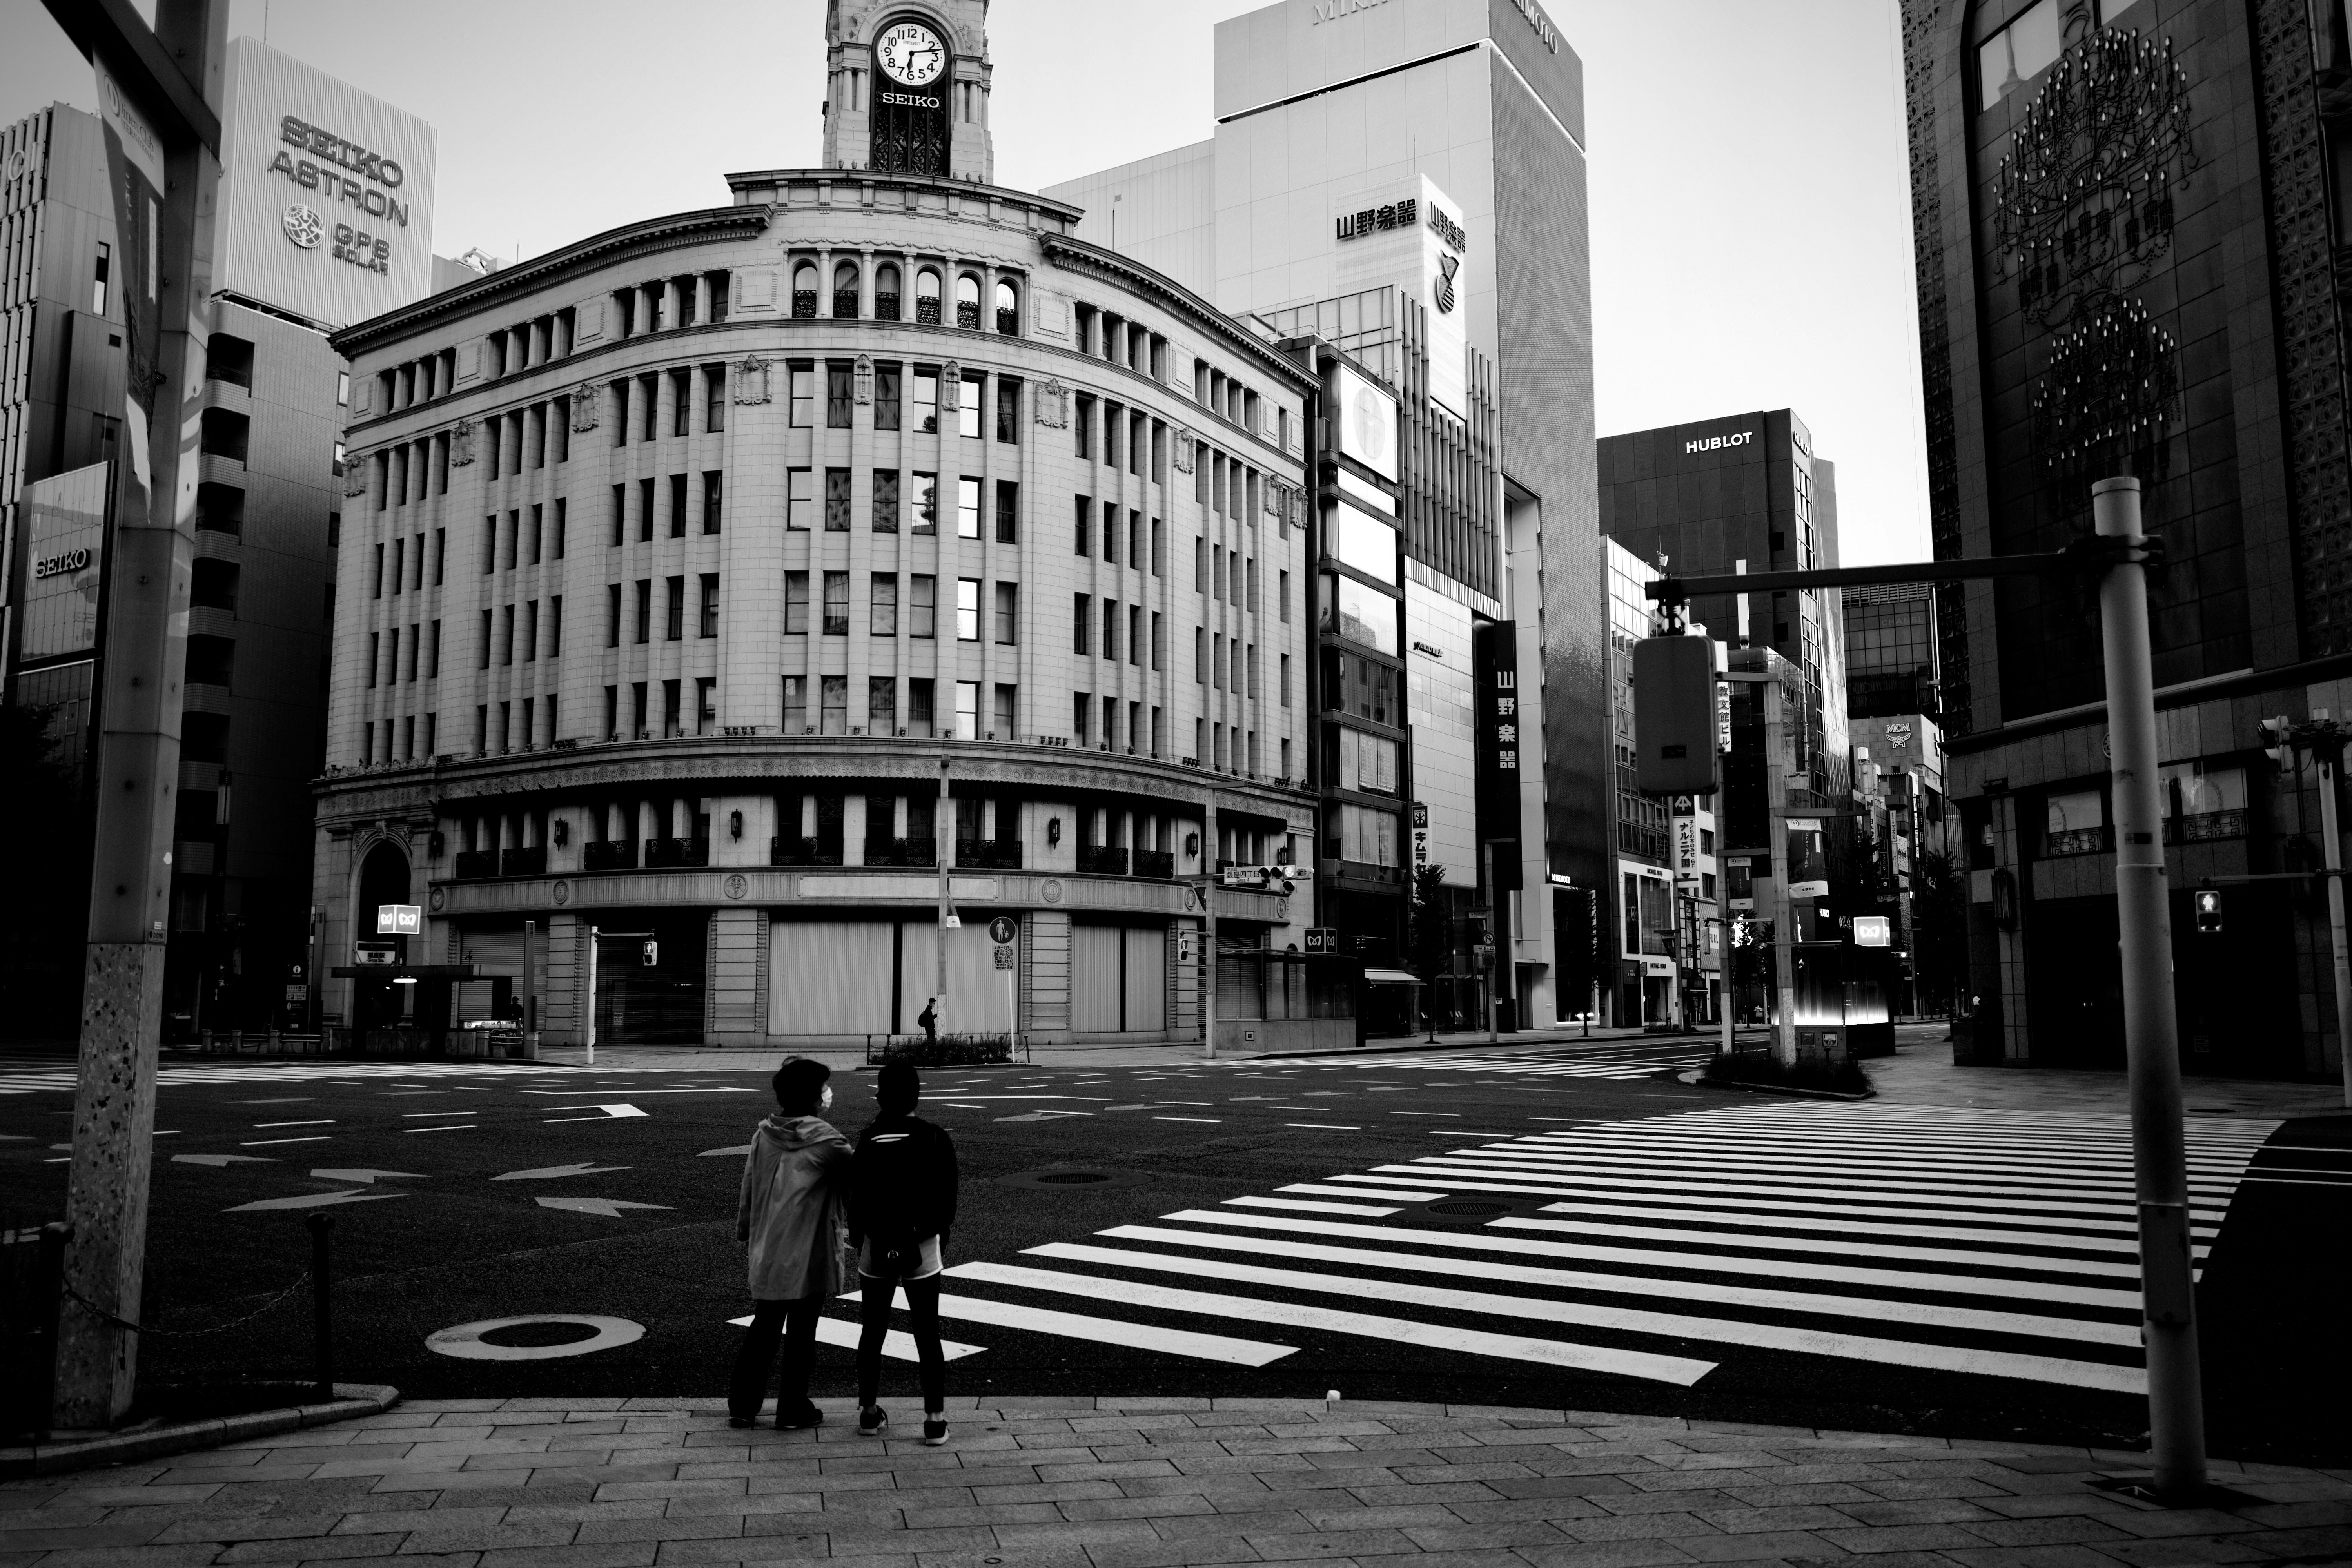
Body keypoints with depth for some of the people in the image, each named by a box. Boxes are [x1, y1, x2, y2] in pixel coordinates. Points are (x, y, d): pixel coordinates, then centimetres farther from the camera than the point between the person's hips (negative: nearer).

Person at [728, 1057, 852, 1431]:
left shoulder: (763, 1136, 0)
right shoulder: (824, 1141, -16)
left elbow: (748, 1191, 9)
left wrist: (744, 1231, 22)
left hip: (766, 1252, 5)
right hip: (809, 1256, -5)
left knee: (763, 1329, 16)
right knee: (801, 1335, 7)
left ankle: (742, 1406, 20)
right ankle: (793, 1411, 15)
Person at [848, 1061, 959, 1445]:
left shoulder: (869, 1140, -8)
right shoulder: (936, 1139, -6)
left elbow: (857, 1198, -4)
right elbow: (949, 1198, -1)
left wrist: (858, 1239, 11)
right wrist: (941, 1238, 13)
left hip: (877, 1248, 0)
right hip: (923, 1248, 0)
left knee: (872, 1332, 13)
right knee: (928, 1335, 5)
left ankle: (869, 1412, 22)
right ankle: (935, 1420, 5)